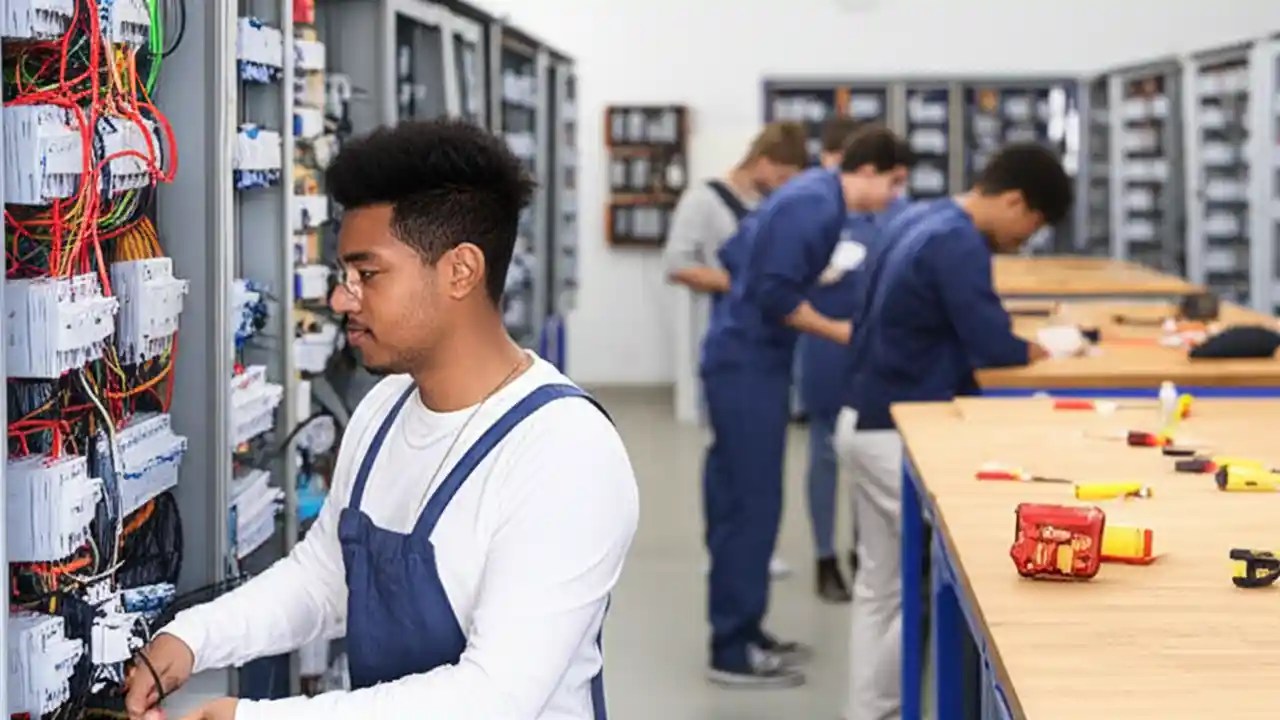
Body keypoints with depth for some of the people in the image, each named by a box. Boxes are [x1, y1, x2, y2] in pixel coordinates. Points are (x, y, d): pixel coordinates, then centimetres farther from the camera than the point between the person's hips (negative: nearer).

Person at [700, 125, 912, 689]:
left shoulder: (812, 193, 12)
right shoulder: (816, 205, -17)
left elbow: (736, 257, 19)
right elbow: (775, 292, -23)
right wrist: (839, 331, -12)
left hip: (744, 358, 10)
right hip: (749, 365, -10)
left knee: (739, 501, 15)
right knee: (750, 505, -5)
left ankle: (741, 633, 24)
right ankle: (732, 652, 0)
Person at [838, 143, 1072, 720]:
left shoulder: (924, 220, 11)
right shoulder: (958, 243, -20)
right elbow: (991, 347, -22)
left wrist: (1021, 339, 6)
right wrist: (1045, 350, -3)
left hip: (868, 421, 10)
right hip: (898, 432, -10)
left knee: (881, 585, 12)